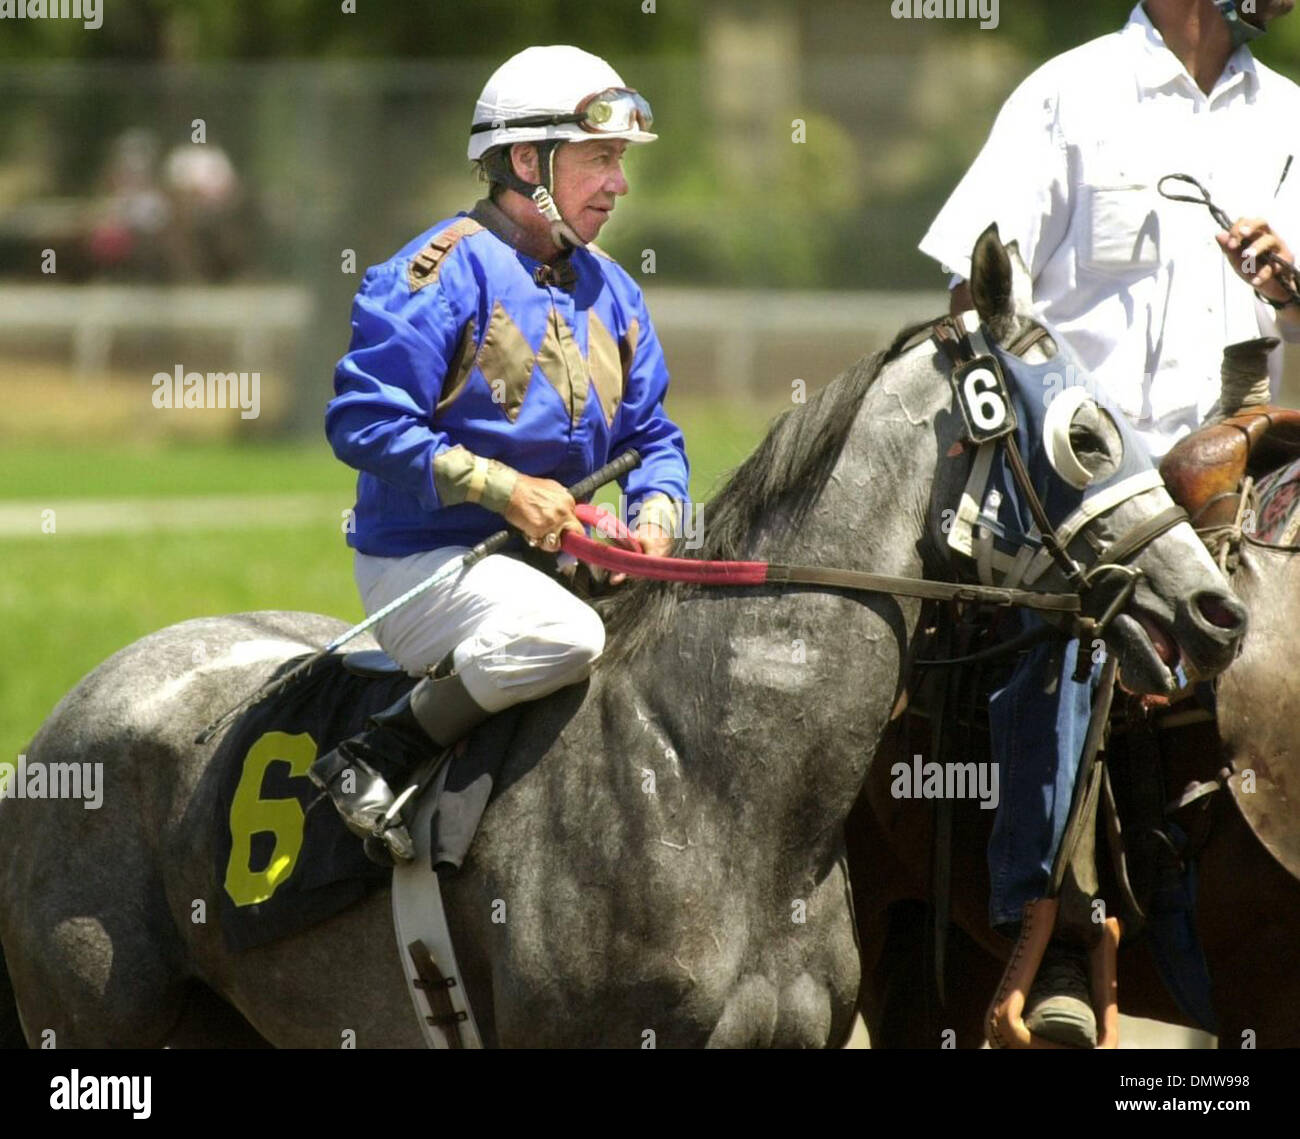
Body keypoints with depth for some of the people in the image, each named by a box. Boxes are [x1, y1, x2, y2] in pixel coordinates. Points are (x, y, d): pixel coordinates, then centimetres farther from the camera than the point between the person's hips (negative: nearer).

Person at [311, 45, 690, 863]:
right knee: (565, 636, -35)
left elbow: (650, 436, 19)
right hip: (422, 559, -8)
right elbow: (365, 420, -18)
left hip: (554, 559, 8)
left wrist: (657, 510, -5)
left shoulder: (611, 292, 13)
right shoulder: (442, 272, -12)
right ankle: (374, 762, -20)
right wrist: (503, 488, -21)